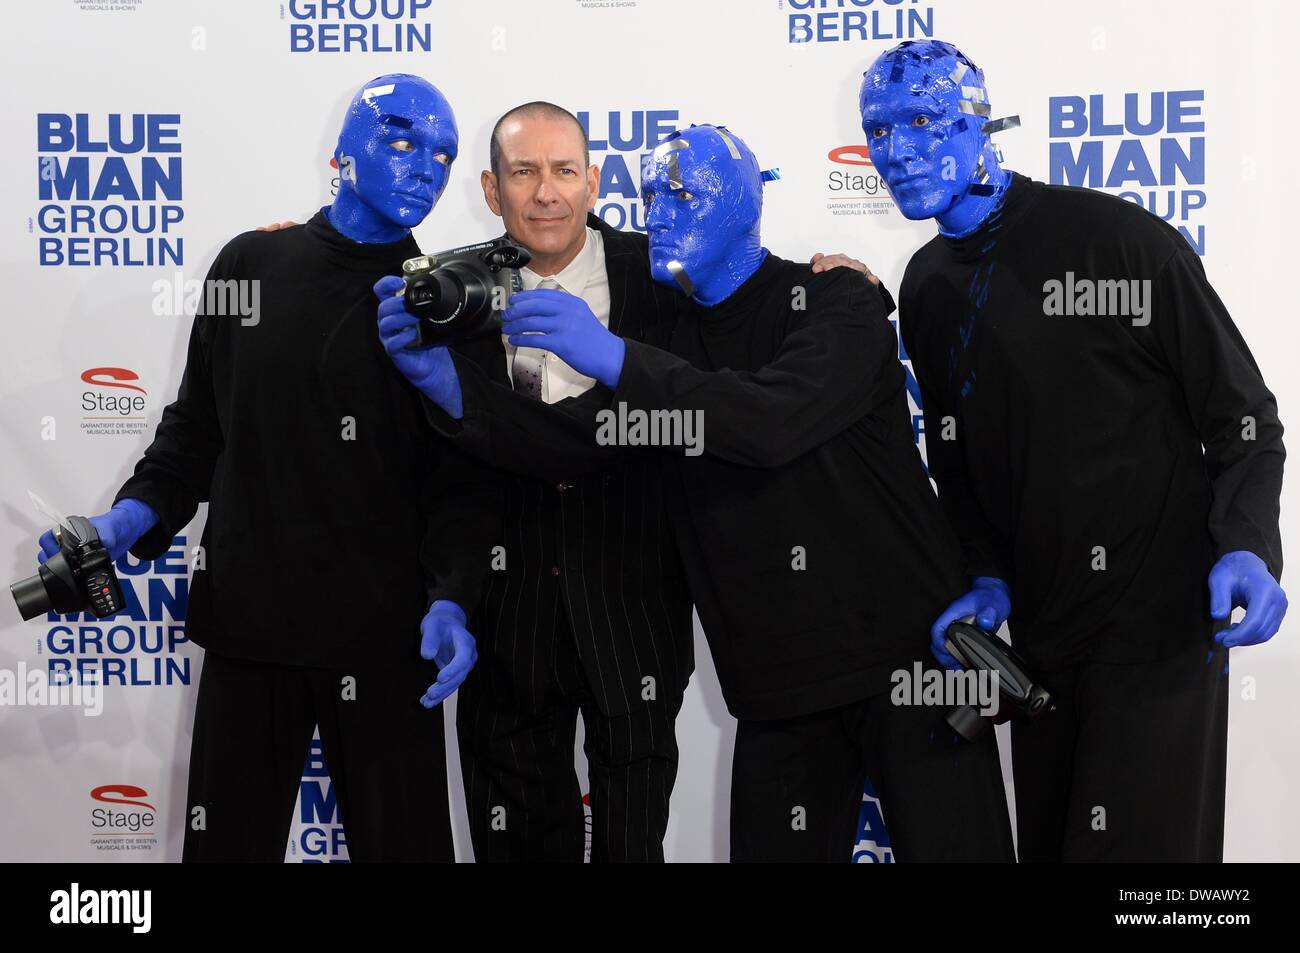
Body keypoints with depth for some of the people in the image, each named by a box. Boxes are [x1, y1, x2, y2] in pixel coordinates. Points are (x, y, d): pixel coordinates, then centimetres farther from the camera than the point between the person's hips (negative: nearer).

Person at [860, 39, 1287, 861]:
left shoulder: (1120, 240, -14)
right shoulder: (927, 288, 7)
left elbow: (1242, 416, -11)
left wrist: (1247, 548, -26)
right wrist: (988, 579, 2)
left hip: (1164, 619, -6)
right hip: (1039, 630, 7)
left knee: (1139, 846, -3)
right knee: (1048, 844, 16)